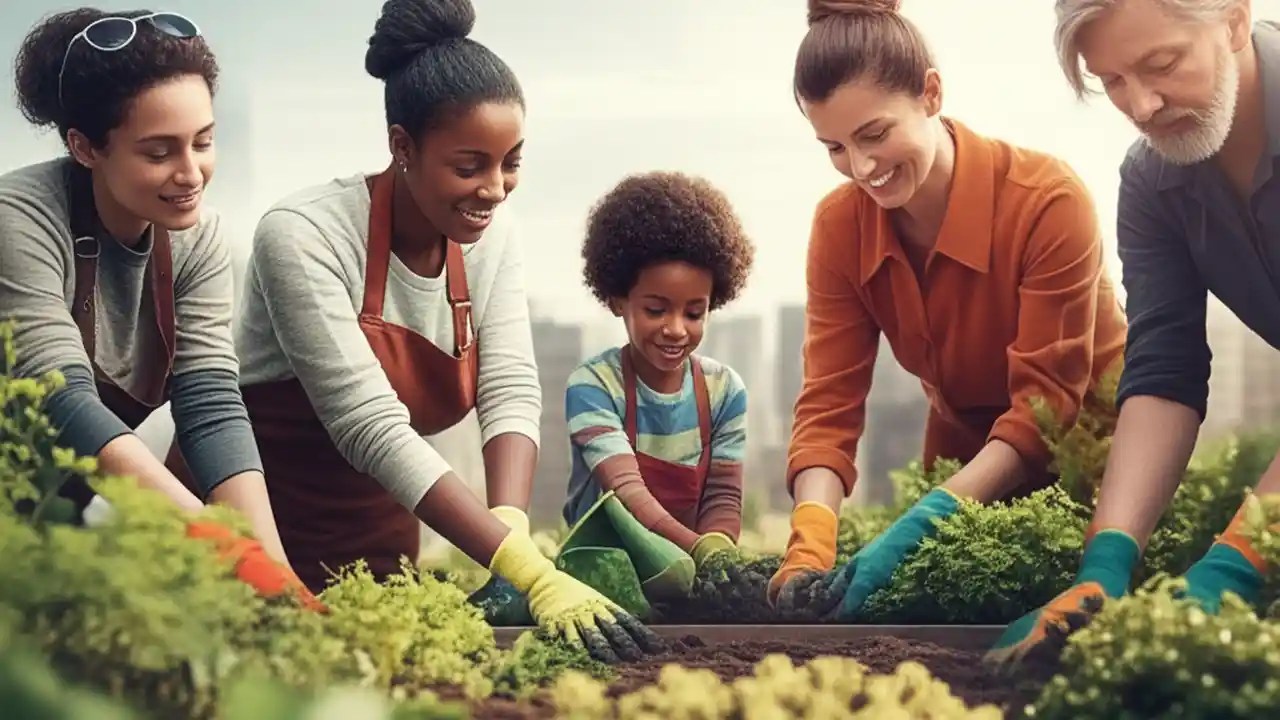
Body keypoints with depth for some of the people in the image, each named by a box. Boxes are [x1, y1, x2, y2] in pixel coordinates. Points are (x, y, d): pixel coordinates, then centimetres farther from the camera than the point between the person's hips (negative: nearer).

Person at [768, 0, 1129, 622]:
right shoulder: (839, 225, -13)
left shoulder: (1048, 200, -27)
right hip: (966, 450, 4)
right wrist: (811, 543, -36)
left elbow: (1047, 399, -28)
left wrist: (927, 519, -40)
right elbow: (829, 403, -17)